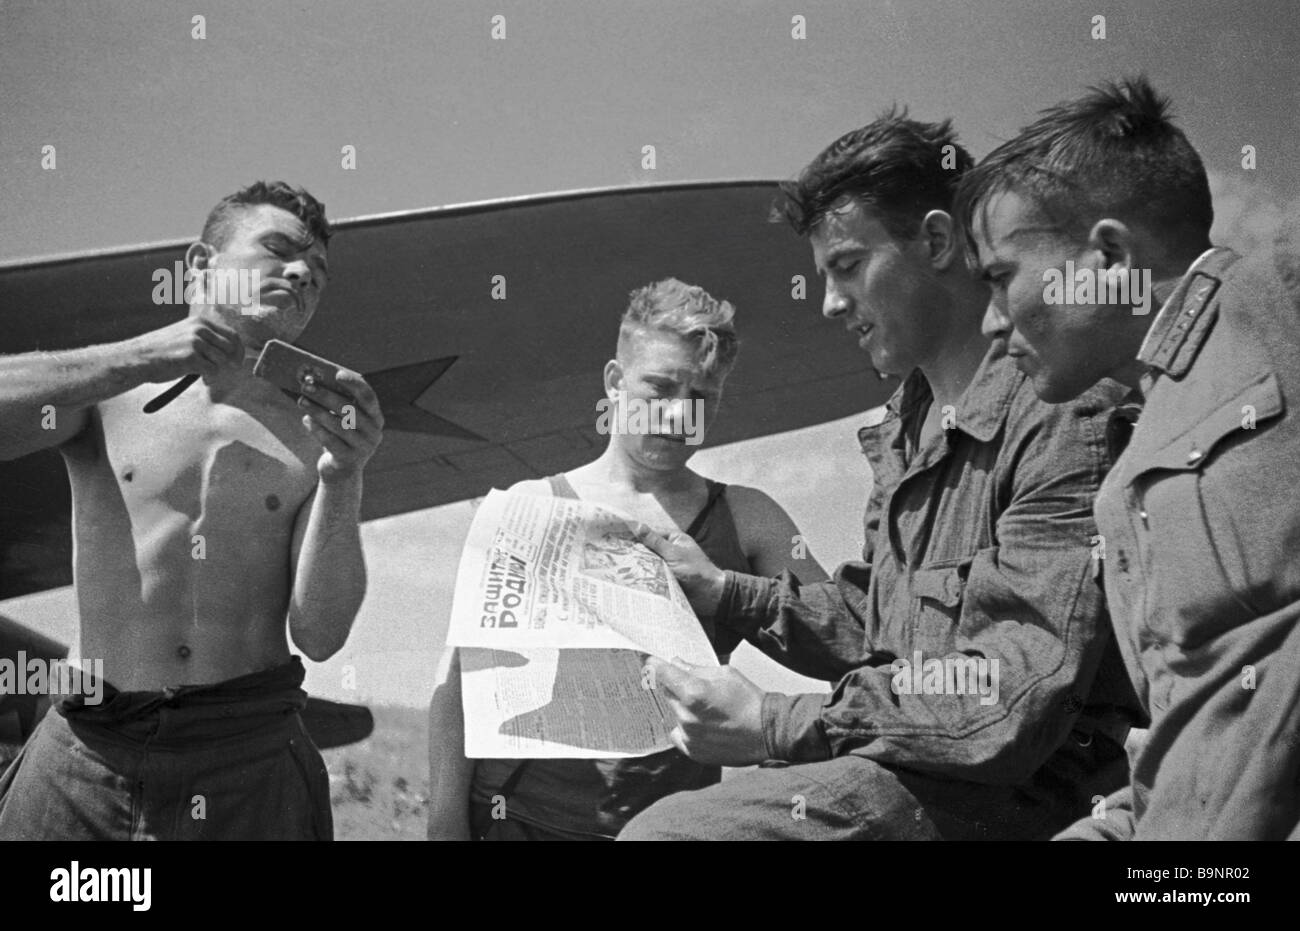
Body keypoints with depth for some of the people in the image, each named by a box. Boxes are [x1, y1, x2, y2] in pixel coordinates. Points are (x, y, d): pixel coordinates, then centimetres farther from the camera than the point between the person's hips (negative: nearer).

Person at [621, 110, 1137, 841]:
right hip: (906, 756, 9)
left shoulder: (1065, 416, -16)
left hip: (1015, 795, -8)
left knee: (666, 830, -23)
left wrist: (777, 724, -21)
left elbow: (1018, 705, -22)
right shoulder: (913, 421, 15)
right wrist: (723, 593, 9)